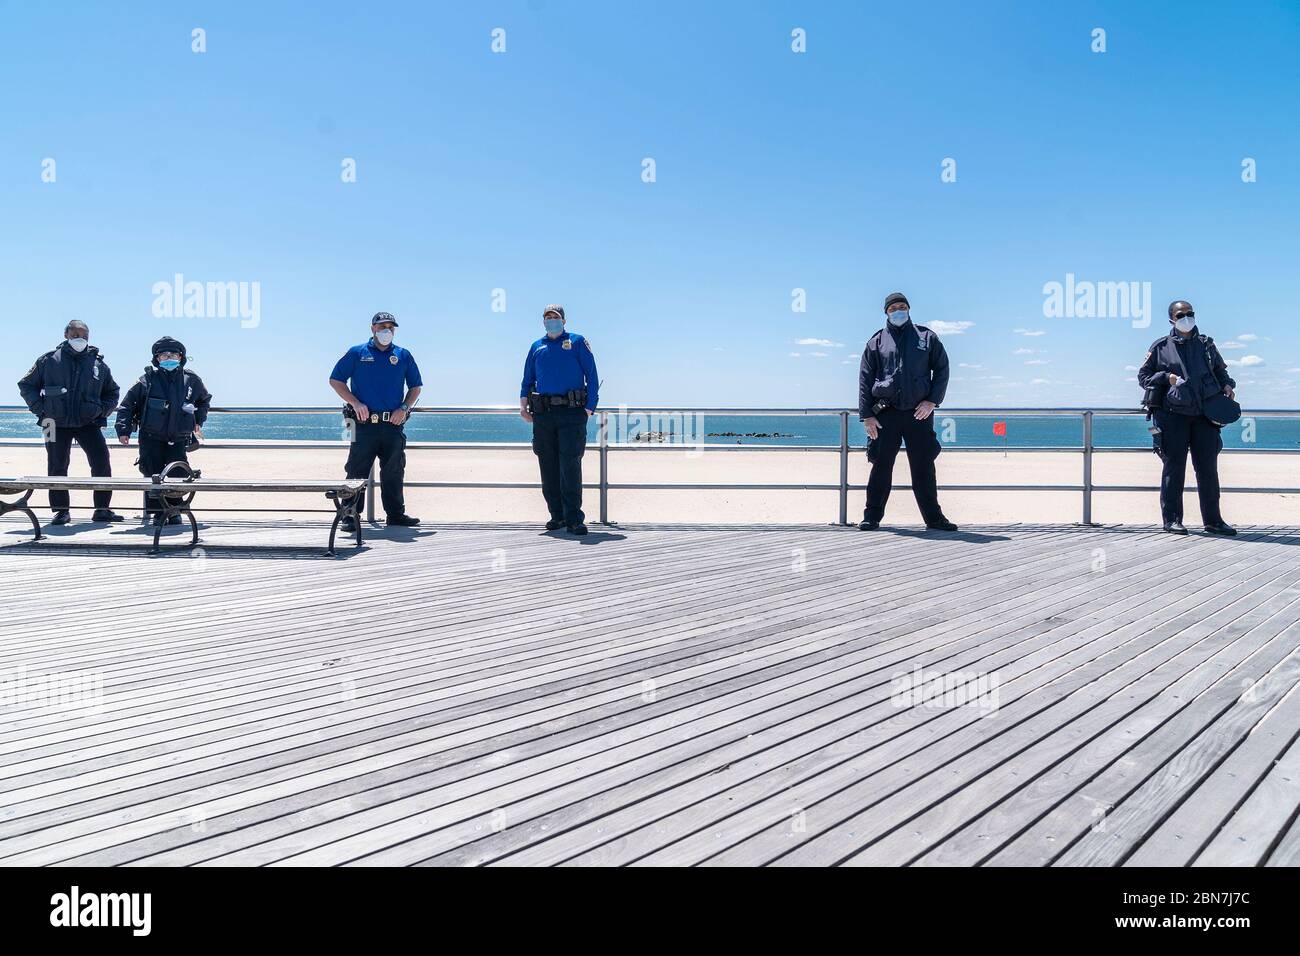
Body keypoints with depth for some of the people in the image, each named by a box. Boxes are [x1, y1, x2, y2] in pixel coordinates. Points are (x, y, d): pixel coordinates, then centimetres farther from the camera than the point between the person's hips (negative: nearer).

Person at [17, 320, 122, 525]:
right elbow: (26, 385, 10)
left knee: (102, 463, -9)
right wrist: (40, 409, -1)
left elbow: (113, 392, 21)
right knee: (57, 467, 1)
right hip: (57, 424, -1)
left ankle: (102, 509, 0)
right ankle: (61, 510, 11)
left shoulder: (98, 364, 7)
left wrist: (102, 411, 6)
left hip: (88, 423, 1)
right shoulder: (49, 361, 2)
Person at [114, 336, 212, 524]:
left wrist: (198, 421, 17)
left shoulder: (191, 380, 2)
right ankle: (157, 513, 7)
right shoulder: (148, 379, -5)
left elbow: (205, 399, 24)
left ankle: (174, 512, 10)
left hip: (178, 439, 2)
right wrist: (124, 430, -6)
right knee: (153, 476, -4)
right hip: (151, 438, -1)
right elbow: (128, 404, 0)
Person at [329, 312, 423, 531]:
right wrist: (355, 403, -6)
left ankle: (396, 514, 17)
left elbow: (416, 387, 18)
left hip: (393, 425, 3)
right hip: (364, 423, -3)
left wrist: (404, 408, 2)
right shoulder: (357, 353, 5)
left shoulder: (403, 356, 12)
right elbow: (335, 381, 6)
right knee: (357, 472, -3)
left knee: (393, 472, 8)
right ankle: (350, 517, 2)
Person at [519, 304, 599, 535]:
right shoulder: (536, 347, 19)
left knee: (570, 465, -11)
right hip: (543, 414, 4)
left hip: (572, 413, -4)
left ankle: (574, 518, -9)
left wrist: (589, 408, -7)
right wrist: (523, 405, 7)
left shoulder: (577, 342, 8)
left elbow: (592, 377, 3)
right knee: (548, 466, 4)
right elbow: (527, 379, 22)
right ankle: (557, 515, 13)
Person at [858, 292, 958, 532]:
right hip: (885, 413, 0)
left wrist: (932, 401, -2)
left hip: (919, 413, 0)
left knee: (924, 467, 2)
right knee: (881, 466, 1)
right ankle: (872, 516, 9)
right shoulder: (877, 342, 9)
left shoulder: (926, 337, 11)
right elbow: (865, 379, 7)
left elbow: (942, 369, 12)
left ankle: (934, 517, 10)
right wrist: (866, 415, -2)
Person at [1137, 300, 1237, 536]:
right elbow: (1143, 376, 6)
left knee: (1208, 468, 5)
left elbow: (1220, 371, 25)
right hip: (1173, 415, -3)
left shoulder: (1206, 344, 14)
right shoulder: (1160, 347, 4)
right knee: (1174, 467, 0)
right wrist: (1167, 377, -10)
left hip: (1204, 415, 3)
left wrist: (1227, 385, 5)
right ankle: (1171, 519, 5)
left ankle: (1212, 520, 13)